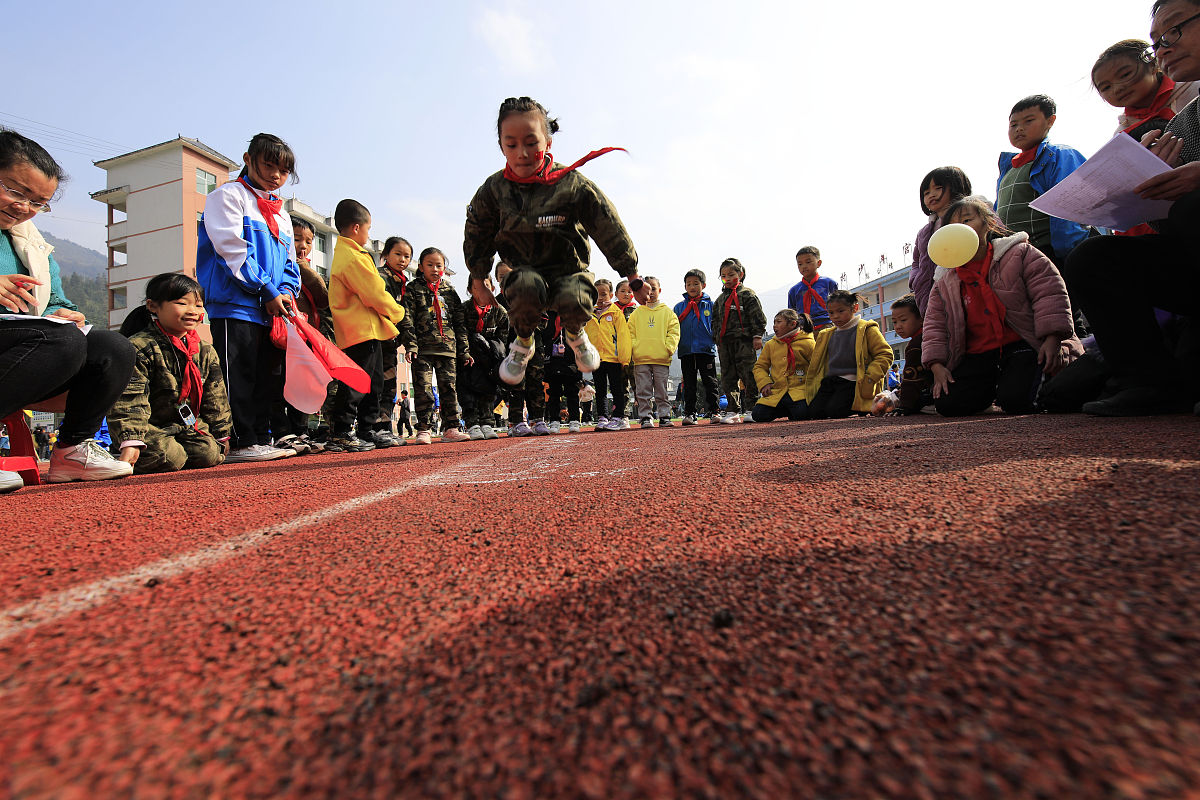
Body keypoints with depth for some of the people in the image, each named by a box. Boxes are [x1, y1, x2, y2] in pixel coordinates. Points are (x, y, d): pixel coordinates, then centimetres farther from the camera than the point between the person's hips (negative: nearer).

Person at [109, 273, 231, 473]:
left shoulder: (206, 351, 5)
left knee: (210, 455, -16)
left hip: (188, 423, 5)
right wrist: (130, 441, -27)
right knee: (169, 458, -26)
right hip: (150, 425, -5)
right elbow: (129, 399, -19)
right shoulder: (140, 348, -13)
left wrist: (222, 434, 12)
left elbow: (215, 398, 12)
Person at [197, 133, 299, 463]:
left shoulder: (281, 213, 24)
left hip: (271, 310, 7)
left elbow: (289, 262, 19)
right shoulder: (228, 195, 2)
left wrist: (287, 292, -1)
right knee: (238, 375, -8)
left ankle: (261, 439, 15)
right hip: (235, 303, -7)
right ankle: (239, 443, -5)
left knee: (266, 377, 8)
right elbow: (233, 249, -10)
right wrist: (268, 291, -15)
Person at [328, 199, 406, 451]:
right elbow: (376, 295, -16)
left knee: (374, 382, 15)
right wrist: (397, 313, 1)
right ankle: (340, 435, -3)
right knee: (357, 383, -8)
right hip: (363, 330, -11)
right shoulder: (354, 258, -14)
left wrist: (387, 323, 16)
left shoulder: (343, 254, 20)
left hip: (366, 329, 11)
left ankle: (369, 430, 22)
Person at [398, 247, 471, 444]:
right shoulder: (413, 290, 8)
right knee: (423, 389, -5)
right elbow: (407, 320, 0)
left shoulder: (449, 291, 17)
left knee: (449, 387, 2)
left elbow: (460, 323, 16)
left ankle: (450, 429, 8)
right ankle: (424, 430, 0)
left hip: (447, 347, 3)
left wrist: (464, 350, 11)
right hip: (422, 348, -3)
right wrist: (410, 345, -12)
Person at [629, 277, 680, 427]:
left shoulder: (667, 312, 10)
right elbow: (630, 333, 9)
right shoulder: (636, 313, 12)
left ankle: (664, 416, 10)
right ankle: (646, 417, 7)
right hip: (641, 359, 1)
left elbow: (674, 332, 5)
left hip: (662, 358, -1)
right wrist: (635, 348, -5)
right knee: (644, 391, 1)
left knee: (662, 390, 3)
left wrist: (668, 348, -8)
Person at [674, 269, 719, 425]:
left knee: (710, 382, 2)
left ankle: (714, 411, 9)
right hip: (686, 351, 2)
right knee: (689, 383, 5)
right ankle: (689, 413, 10)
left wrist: (718, 341, 0)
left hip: (706, 349, -2)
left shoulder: (710, 304, 7)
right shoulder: (679, 307, 11)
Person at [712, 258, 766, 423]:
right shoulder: (720, 299, 19)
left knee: (748, 375, -5)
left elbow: (757, 317, -4)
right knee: (728, 378, 6)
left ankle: (751, 409, 2)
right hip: (725, 343, 6)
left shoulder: (747, 294, 1)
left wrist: (757, 336, -10)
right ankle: (732, 410, 13)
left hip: (744, 341, -6)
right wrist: (717, 339, 17)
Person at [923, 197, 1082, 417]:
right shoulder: (945, 283, 9)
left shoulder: (1020, 253, 2)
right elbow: (934, 325, 8)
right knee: (947, 404, -15)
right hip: (978, 356, 4)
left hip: (1022, 346, -3)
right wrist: (937, 365, -5)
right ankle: (994, 385, 15)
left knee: (1015, 401, -28)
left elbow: (1049, 293, -4)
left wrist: (1052, 339, -16)